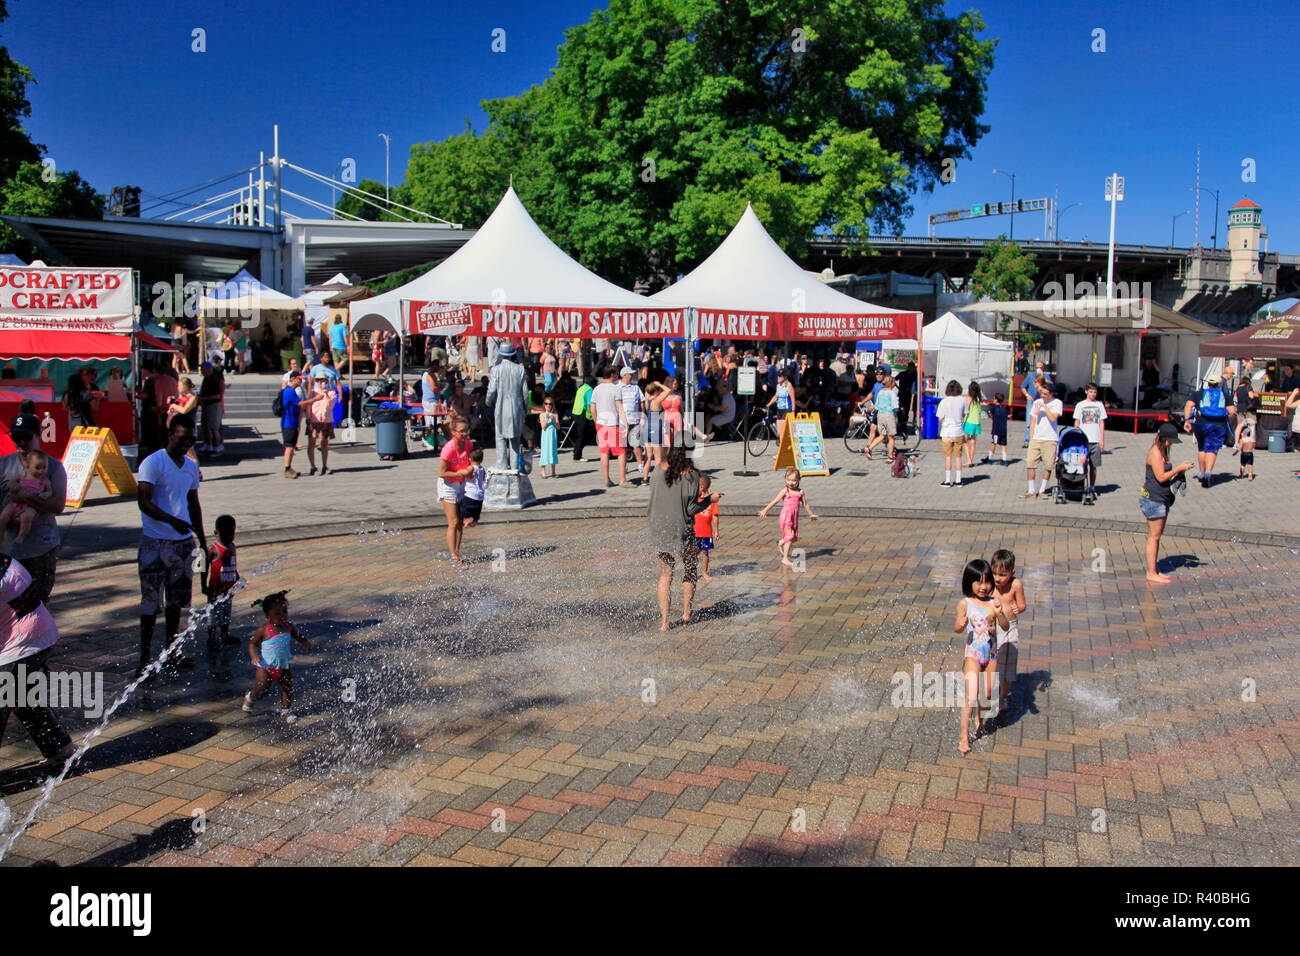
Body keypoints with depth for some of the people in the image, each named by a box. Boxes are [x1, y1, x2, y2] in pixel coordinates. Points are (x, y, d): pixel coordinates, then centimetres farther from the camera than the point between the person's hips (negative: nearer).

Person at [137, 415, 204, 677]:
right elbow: (144, 502, -18)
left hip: (183, 541, 7)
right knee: (151, 602, -4)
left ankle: (172, 652, 23)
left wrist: (202, 540, 18)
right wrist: (173, 521, -31)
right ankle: (144, 659, 4)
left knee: (176, 601, 13)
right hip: (155, 541, -6)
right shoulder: (152, 463, -9)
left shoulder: (191, 467, 13)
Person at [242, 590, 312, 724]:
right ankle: (249, 698, 37)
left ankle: (286, 711, 24)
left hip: (284, 665, 4)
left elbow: (299, 636, 10)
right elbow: (253, 644, -6)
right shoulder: (263, 630, -18)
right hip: (266, 666, -4)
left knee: (288, 688, 4)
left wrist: (306, 643, -10)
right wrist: (254, 656, -24)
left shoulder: (289, 626, -6)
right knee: (261, 691, 2)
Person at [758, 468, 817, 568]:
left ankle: (780, 544, 42)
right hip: (786, 517, -6)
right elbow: (775, 501, -5)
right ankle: (785, 559, 0)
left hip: (794, 517, 6)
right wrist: (765, 510, -7)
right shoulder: (785, 491, -7)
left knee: (794, 537, 13)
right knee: (789, 537, -8)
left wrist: (811, 514, 23)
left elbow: (805, 504, 18)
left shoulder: (800, 492, 7)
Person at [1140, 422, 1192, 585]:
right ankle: (1151, 573, 0)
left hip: (1162, 498, 10)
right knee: (1154, 536, -5)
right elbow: (1161, 477, -20)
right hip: (1153, 499, -10)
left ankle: (1153, 570, 20)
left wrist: (1178, 471, 6)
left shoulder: (1162, 451, 14)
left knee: (1157, 535, 13)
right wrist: (1179, 468, -14)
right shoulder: (1155, 453, -16)